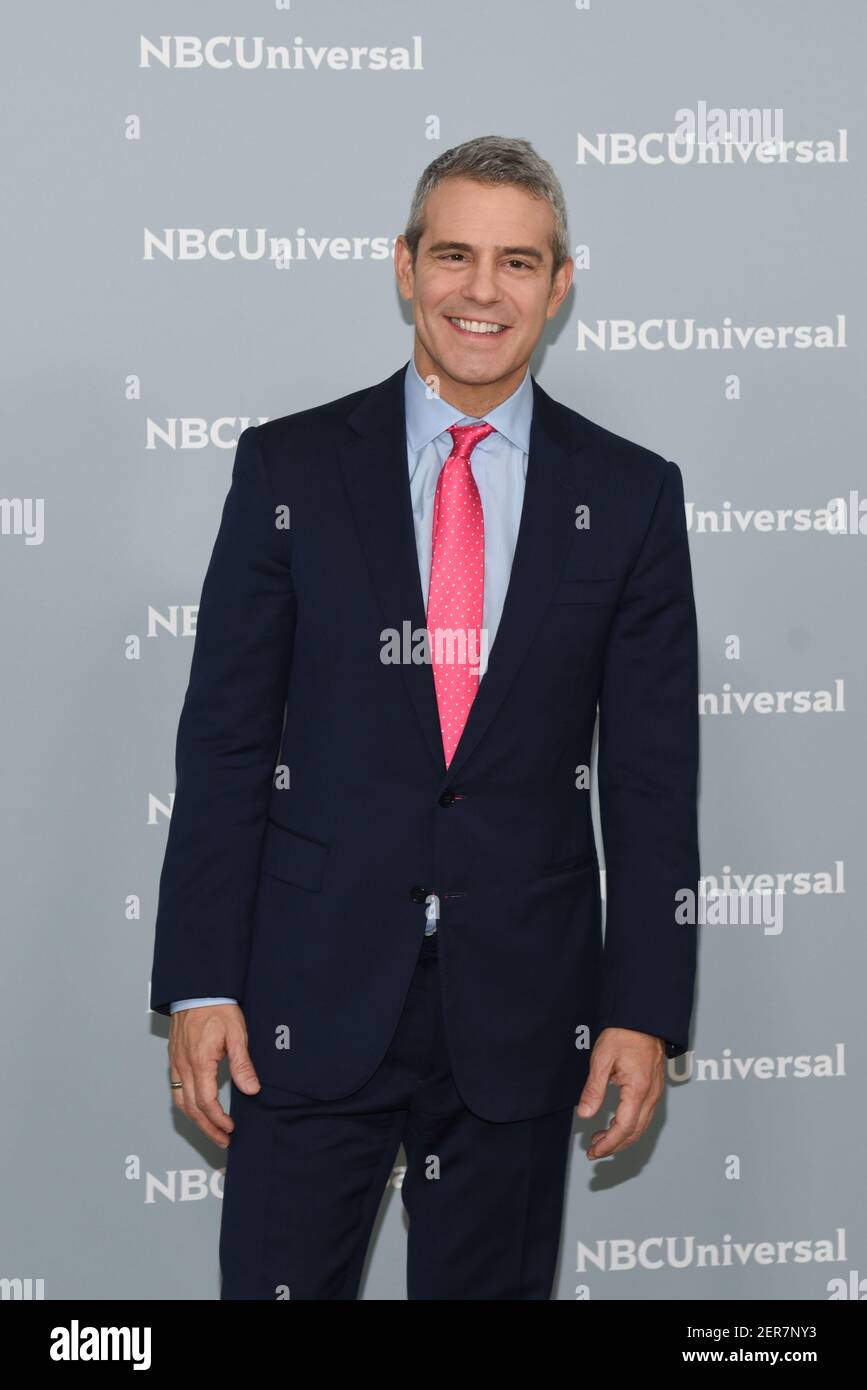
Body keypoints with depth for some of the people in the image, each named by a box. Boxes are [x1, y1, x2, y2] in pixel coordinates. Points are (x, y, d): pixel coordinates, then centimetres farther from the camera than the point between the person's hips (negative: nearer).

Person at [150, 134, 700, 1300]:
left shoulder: (631, 495, 3)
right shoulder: (289, 468, 1)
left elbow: (653, 774, 3)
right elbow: (224, 736, 0)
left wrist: (647, 1008, -2)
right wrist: (200, 983, -5)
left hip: (523, 1007, 1)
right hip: (313, 989, -1)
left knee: (493, 1284, 12)